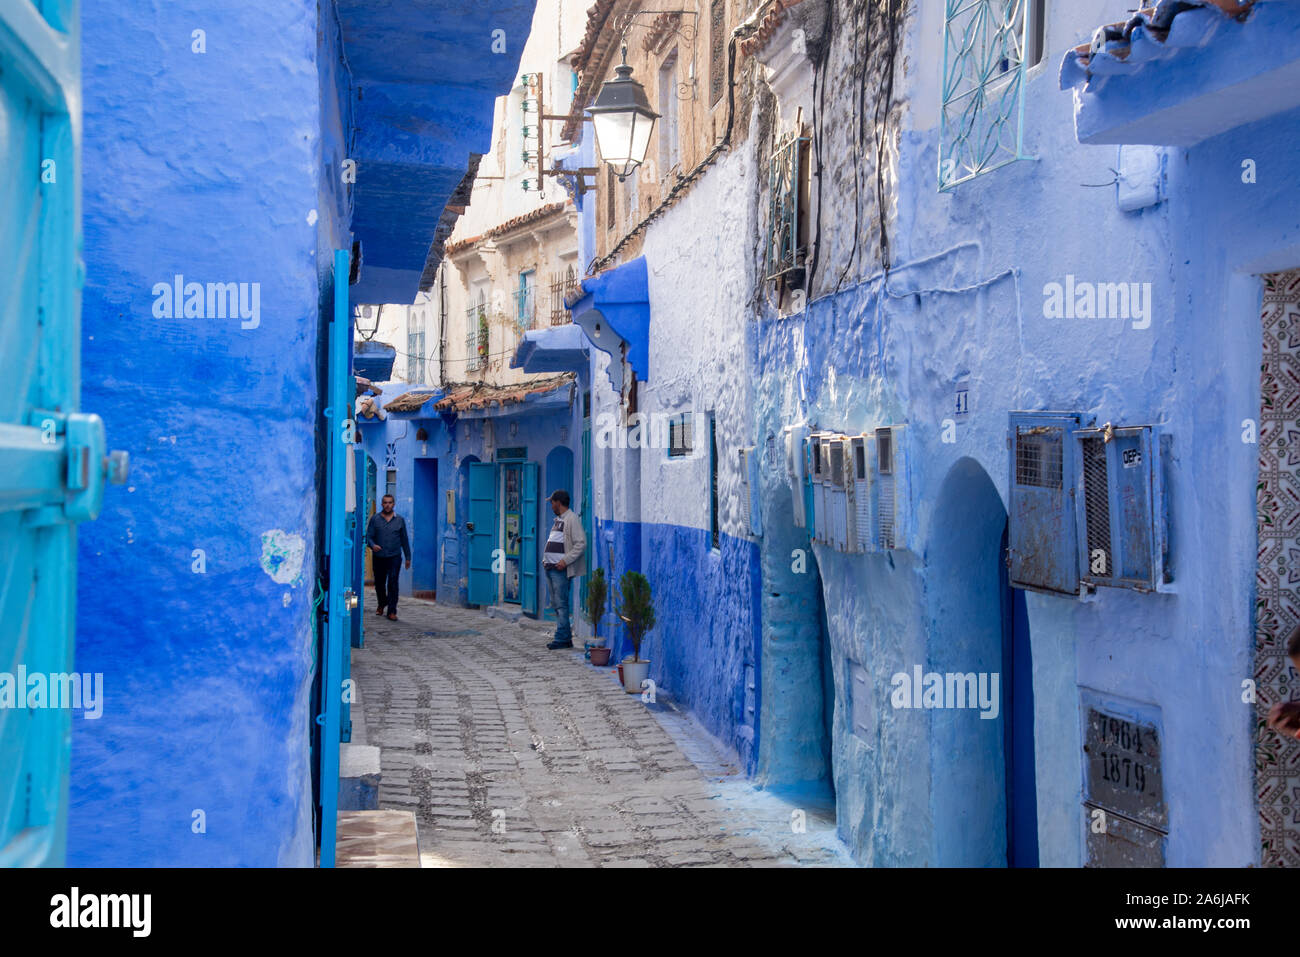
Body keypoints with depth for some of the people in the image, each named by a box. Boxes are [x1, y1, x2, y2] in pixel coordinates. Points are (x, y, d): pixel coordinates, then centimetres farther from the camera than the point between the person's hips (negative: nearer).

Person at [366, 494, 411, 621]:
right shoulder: (375, 519, 4)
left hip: (394, 557, -1)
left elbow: (404, 539, 11)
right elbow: (368, 535, 0)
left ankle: (392, 611, -9)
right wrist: (372, 545, -22)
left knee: (393, 583, -12)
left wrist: (408, 557, 11)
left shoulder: (400, 520, 6)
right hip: (379, 557, 1)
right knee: (379, 583, 13)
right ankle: (382, 604, 40)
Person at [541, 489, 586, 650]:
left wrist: (565, 561, -20)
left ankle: (562, 638, -8)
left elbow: (581, 544, -16)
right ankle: (566, 638, 13)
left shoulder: (572, 519, -9)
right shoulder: (557, 520, 21)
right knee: (556, 604, 9)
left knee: (561, 603, -9)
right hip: (550, 567, 10)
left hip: (560, 569, -10)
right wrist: (546, 559, 15)